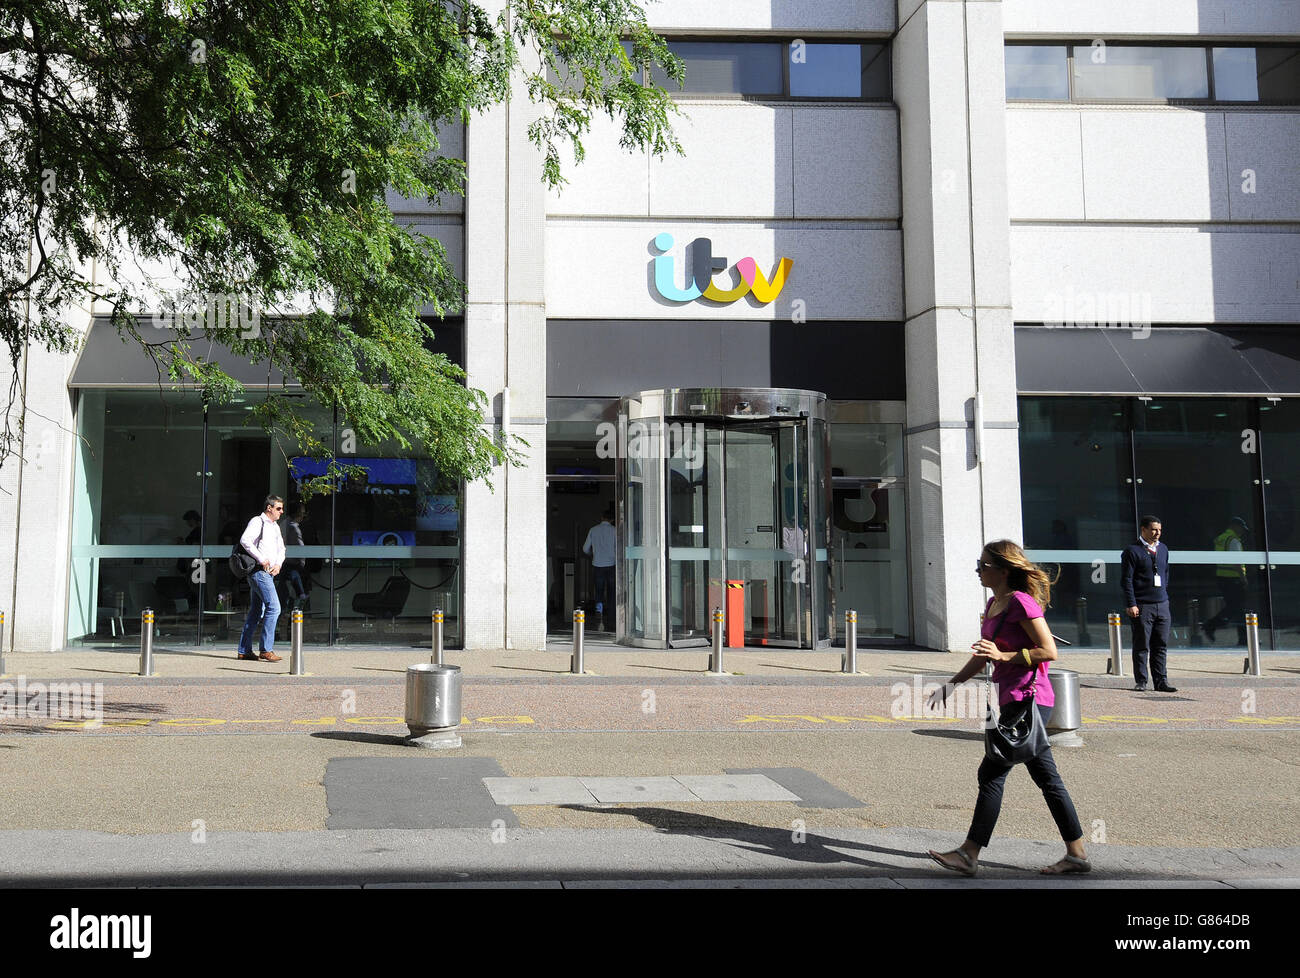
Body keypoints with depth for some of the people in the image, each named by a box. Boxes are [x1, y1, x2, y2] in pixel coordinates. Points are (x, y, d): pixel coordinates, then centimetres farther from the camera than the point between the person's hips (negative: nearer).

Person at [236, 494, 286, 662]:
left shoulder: (275, 526, 21)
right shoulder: (257, 521, -7)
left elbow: (281, 548, 25)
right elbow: (245, 540, -22)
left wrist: (278, 564, 5)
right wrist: (261, 559, -21)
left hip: (269, 572, 10)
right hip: (259, 571, -10)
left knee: (256, 612, 11)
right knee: (274, 607, -15)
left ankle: (244, 650, 15)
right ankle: (266, 649, -12)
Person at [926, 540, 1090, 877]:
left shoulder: (1021, 602, -15)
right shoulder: (993, 604, 14)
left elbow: (1049, 651, -17)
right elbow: (983, 655, 23)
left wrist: (1003, 656, -22)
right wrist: (951, 684, 20)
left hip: (1028, 699, -10)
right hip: (1014, 701, 10)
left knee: (992, 773, -7)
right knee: (1046, 778, 12)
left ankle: (969, 854, -1)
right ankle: (1077, 854, 19)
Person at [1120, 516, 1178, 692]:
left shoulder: (1163, 549, 14)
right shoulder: (1132, 551, -5)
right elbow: (1126, 580, -8)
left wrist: (1165, 597, 18)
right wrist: (1131, 604, -13)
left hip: (1162, 605, 6)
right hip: (1142, 606, -6)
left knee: (1161, 646, 7)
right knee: (1141, 646, -1)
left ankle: (1161, 682, 13)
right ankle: (1140, 682, 6)